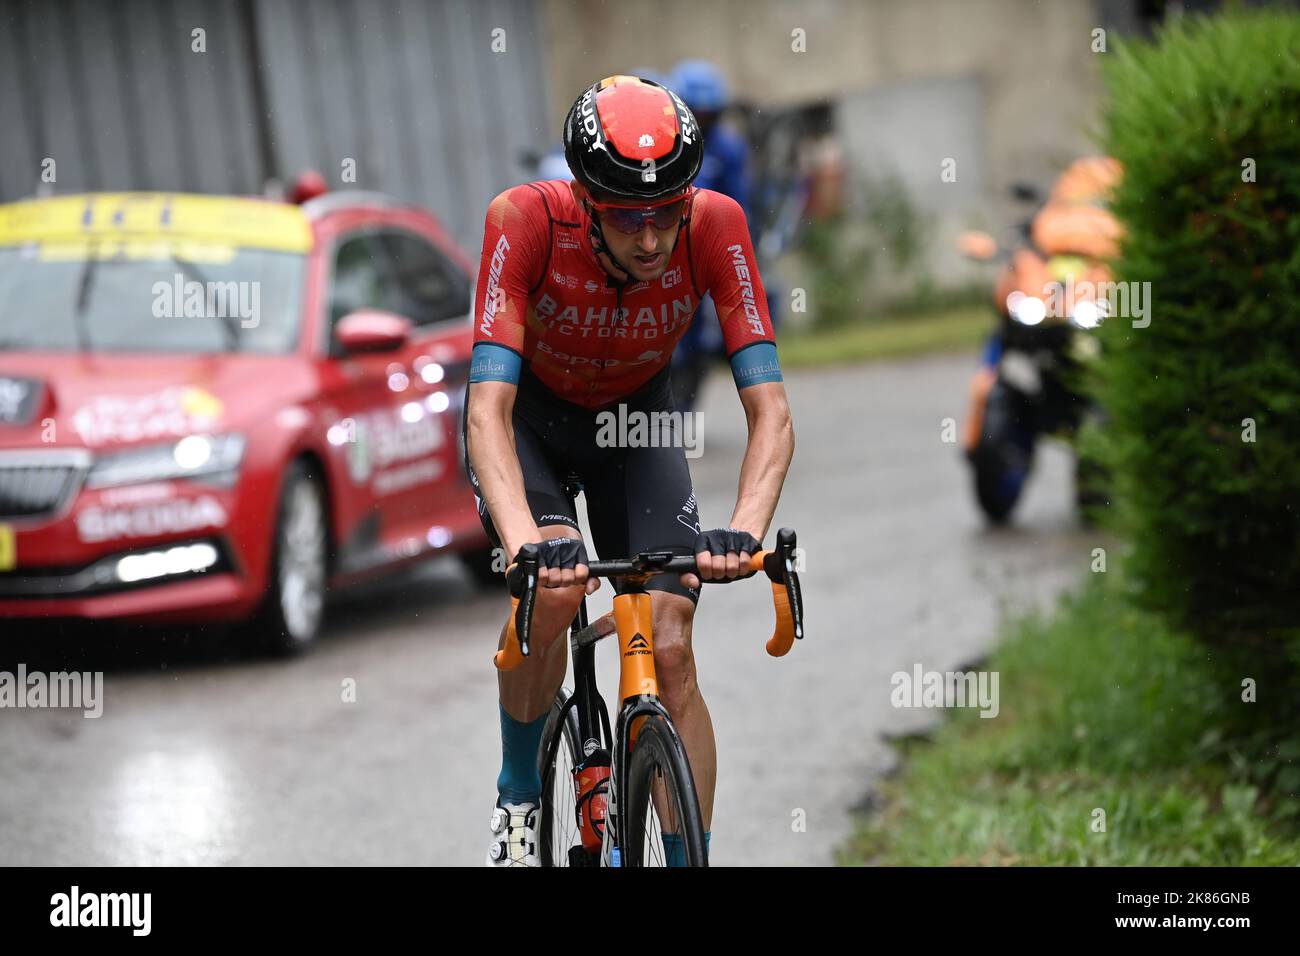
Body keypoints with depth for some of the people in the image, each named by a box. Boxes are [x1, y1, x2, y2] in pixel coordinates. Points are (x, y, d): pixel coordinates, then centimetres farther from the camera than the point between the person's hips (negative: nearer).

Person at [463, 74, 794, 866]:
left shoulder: (715, 227, -30)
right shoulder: (527, 222, -35)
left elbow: (771, 410, -31)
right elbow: (488, 407, -41)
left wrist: (746, 528, -50)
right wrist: (524, 540, -58)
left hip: (635, 415, 2)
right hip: (529, 412, -2)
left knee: (670, 652, -11)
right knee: (555, 589, -28)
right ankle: (520, 799, -3)